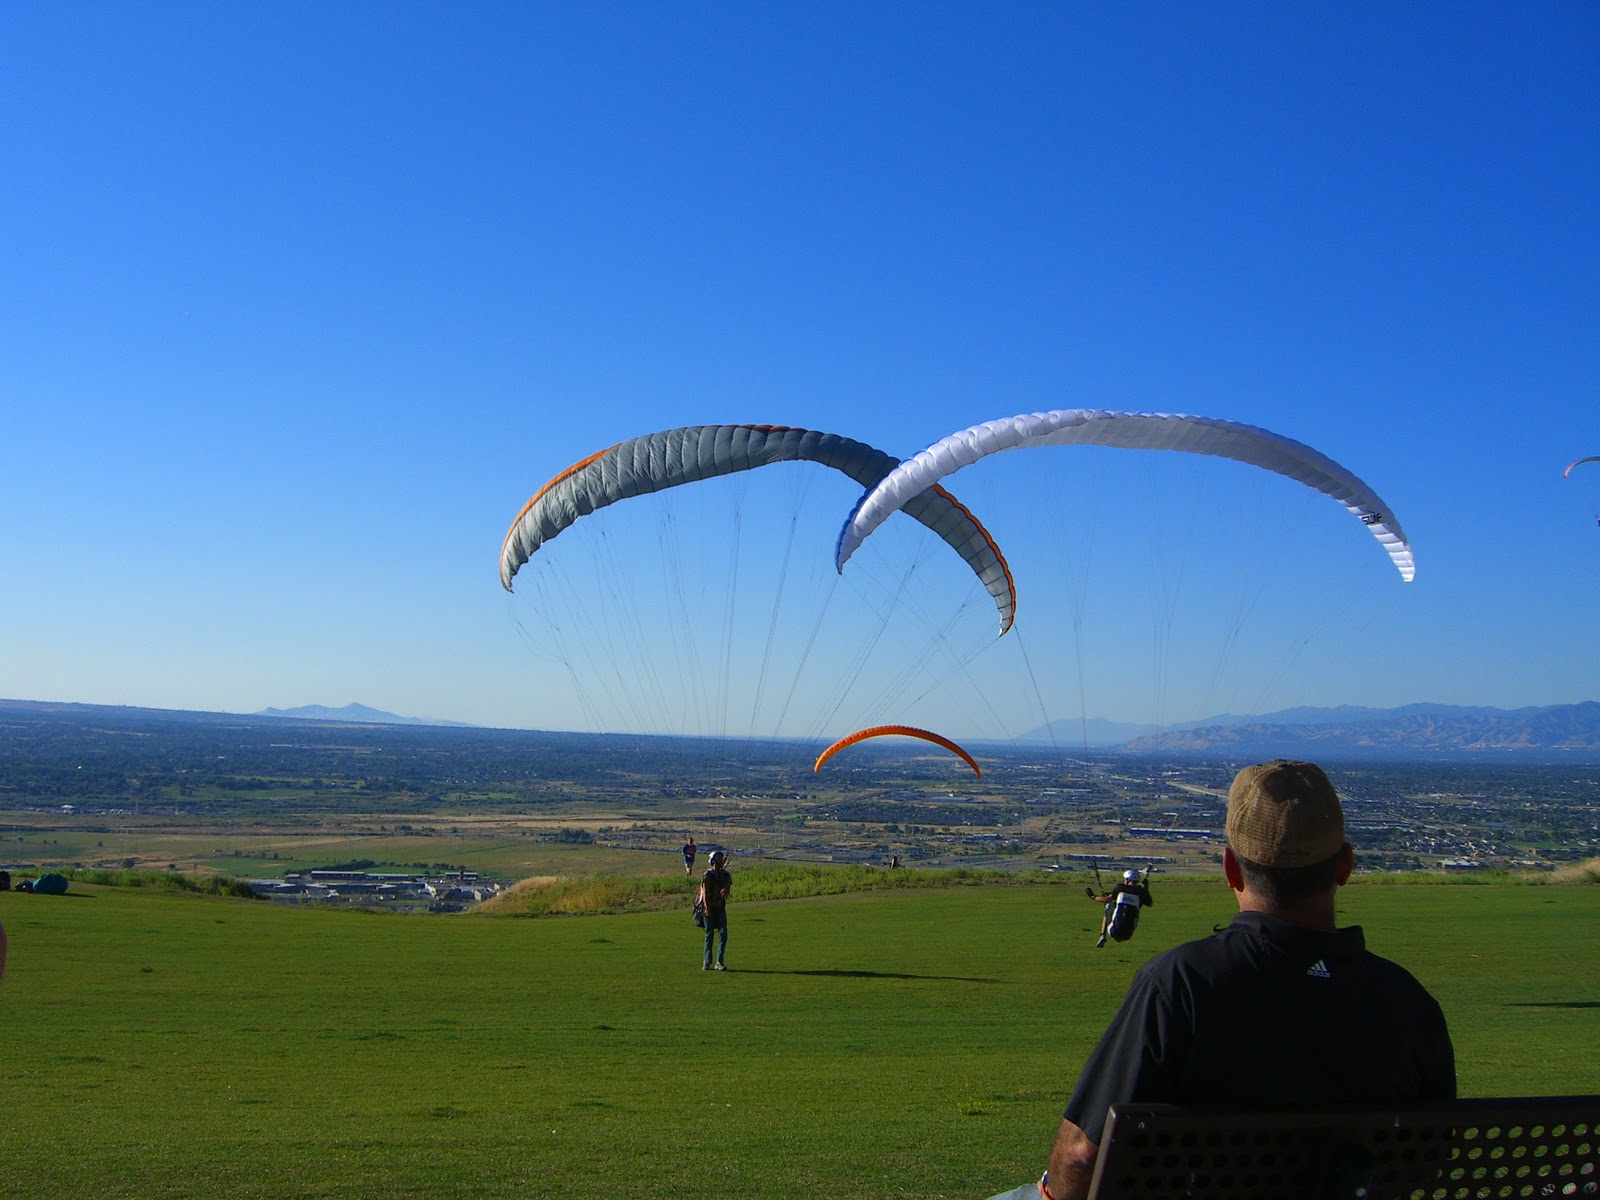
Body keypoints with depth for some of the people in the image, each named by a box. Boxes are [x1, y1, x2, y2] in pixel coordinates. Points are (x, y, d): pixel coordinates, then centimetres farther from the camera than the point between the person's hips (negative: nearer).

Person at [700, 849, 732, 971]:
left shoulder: (726, 874, 12)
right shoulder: (708, 875, -5)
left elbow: (728, 888, 6)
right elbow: (705, 892, -10)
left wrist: (725, 890, -19)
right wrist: (707, 909, -19)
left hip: (721, 907, 4)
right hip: (710, 908, -4)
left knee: (723, 933, -6)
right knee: (709, 935, 0)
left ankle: (719, 963, -3)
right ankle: (707, 962, 8)